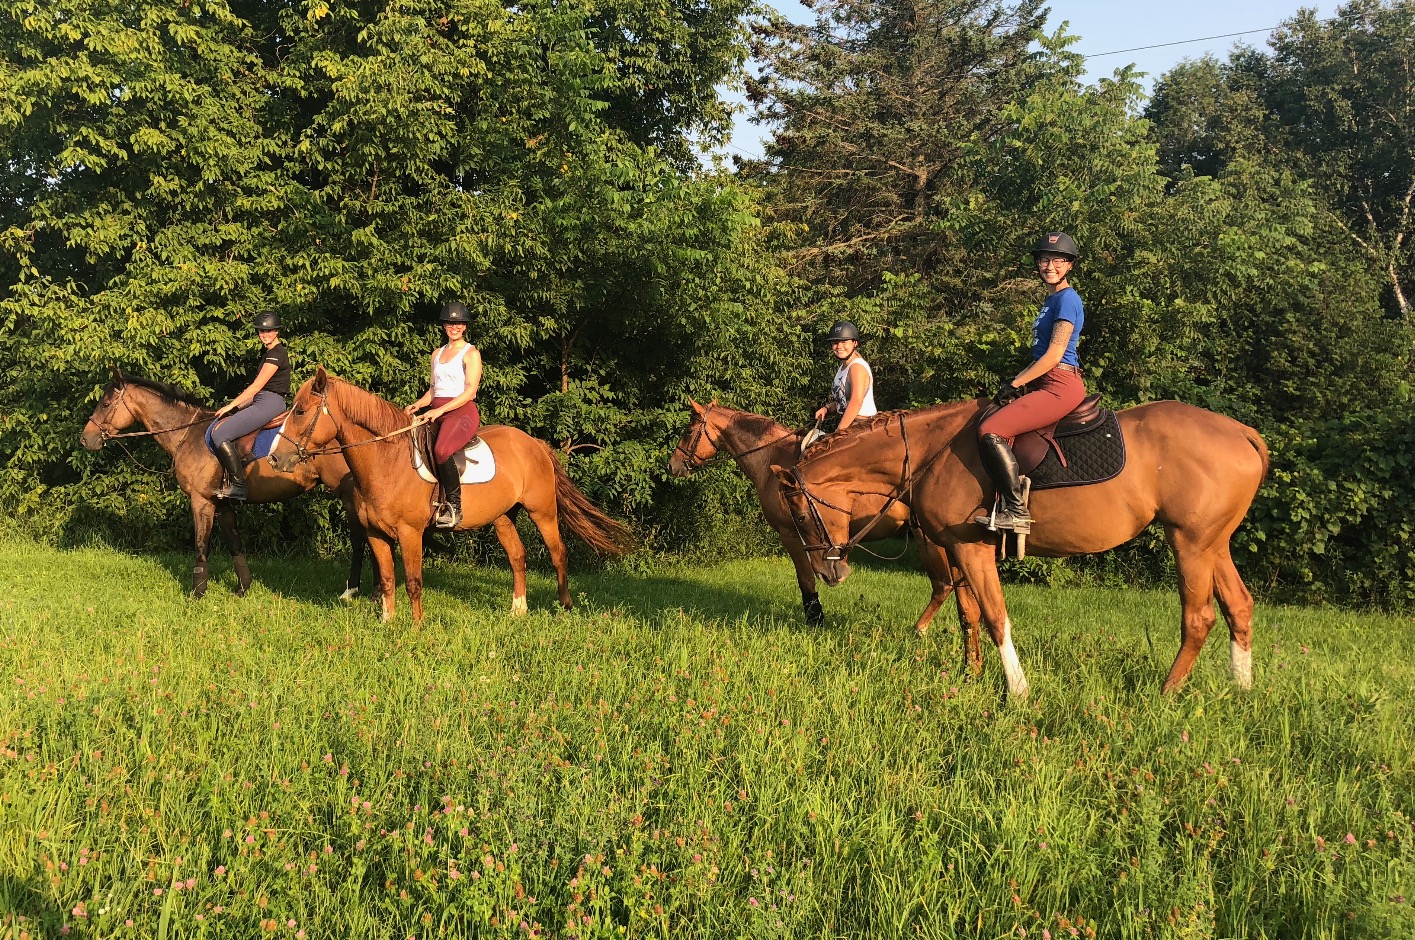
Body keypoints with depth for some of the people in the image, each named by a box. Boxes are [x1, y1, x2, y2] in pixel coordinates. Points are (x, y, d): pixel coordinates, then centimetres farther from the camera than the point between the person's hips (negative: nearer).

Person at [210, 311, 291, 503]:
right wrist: (236, 405, 13)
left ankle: (238, 486, -18)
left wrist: (231, 406, -7)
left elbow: (256, 386, -14)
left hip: (269, 403, -10)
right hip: (261, 401, 10)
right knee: (218, 427, 8)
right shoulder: (267, 351, 20)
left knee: (220, 434, -17)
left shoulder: (276, 354, -12)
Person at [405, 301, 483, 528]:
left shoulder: (471, 353, 1)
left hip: (463, 411, -7)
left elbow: (470, 391, -9)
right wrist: (417, 405, 4)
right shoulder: (437, 354, 22)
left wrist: (440, 410, -18)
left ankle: (454, 507, -25)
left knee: (441, 450, -36)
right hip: (435, 412, 7)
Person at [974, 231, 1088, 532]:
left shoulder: (1067, 299, -10)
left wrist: (1015, 384, -10)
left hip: (1061, 387, -11)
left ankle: (1016, 511, -22)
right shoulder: (1052, 299, 20)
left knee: (990, 431, -23)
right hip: (1047, 383, 11)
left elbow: (1054, 355, -15)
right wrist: (1016, 381, 10)